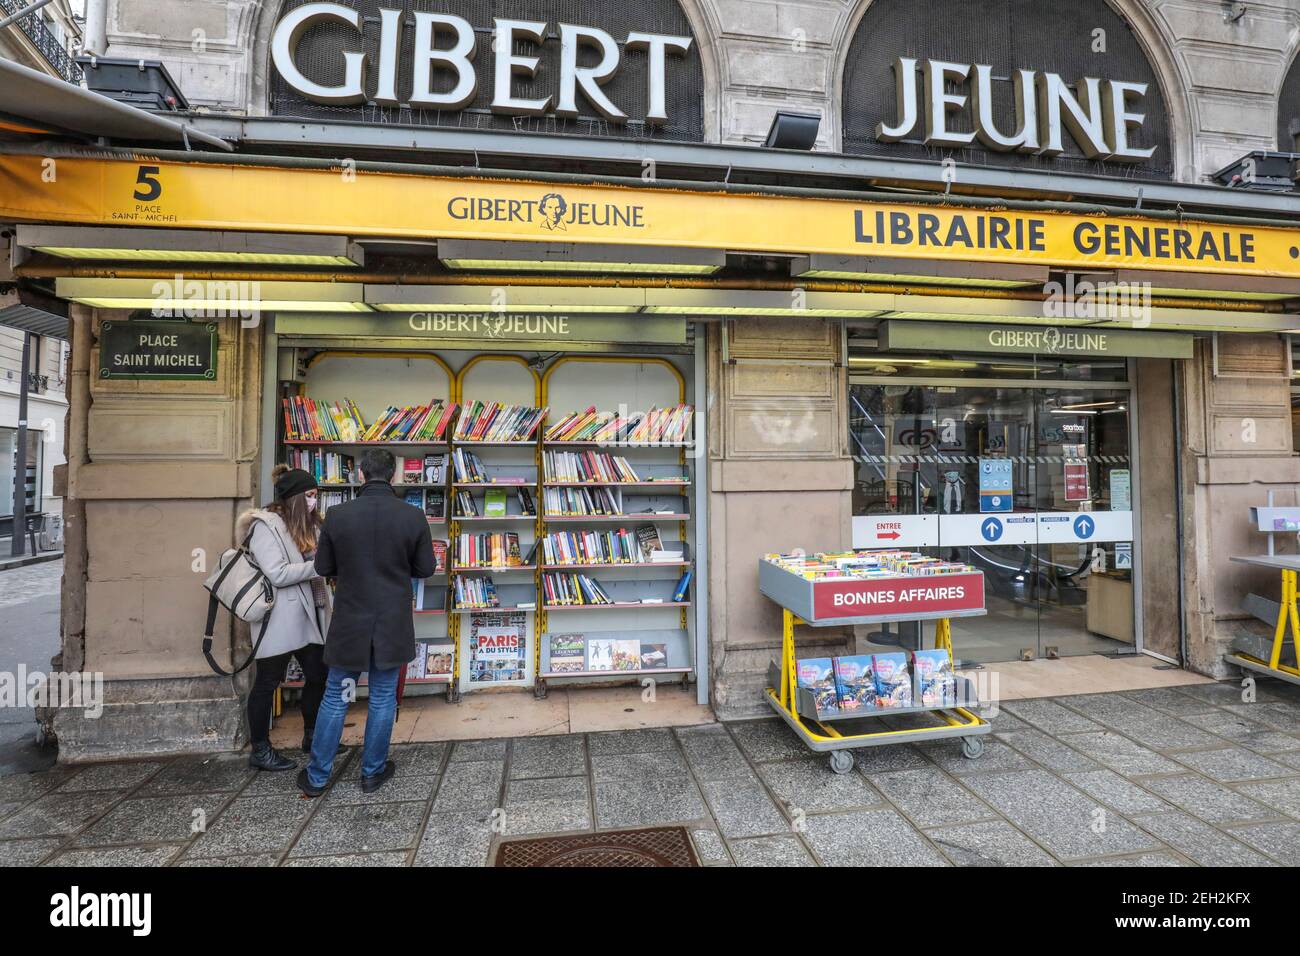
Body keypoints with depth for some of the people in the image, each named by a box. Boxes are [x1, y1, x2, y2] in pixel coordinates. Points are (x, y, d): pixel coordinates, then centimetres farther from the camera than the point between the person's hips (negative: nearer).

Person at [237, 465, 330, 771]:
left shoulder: (308, 523, 11)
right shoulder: (265, 526, -13)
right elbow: (278, 574, -20)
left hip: (309, 616, 8)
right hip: (280, 618, -8)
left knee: (318, 675, 13)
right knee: (267, 683, 7)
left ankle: (312, 736, 32)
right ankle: (260, 750, 23)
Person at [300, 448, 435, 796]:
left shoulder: (338, 515, -10)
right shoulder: (413, 516, -12)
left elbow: (323, 568, 0)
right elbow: (425, 568, -3)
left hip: (349, 622, 1)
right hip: (393, 624, 0)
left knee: (335, 698, 16)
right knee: (382, 698, 14)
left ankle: (317, 776, 28)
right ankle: (373, 771, 27)